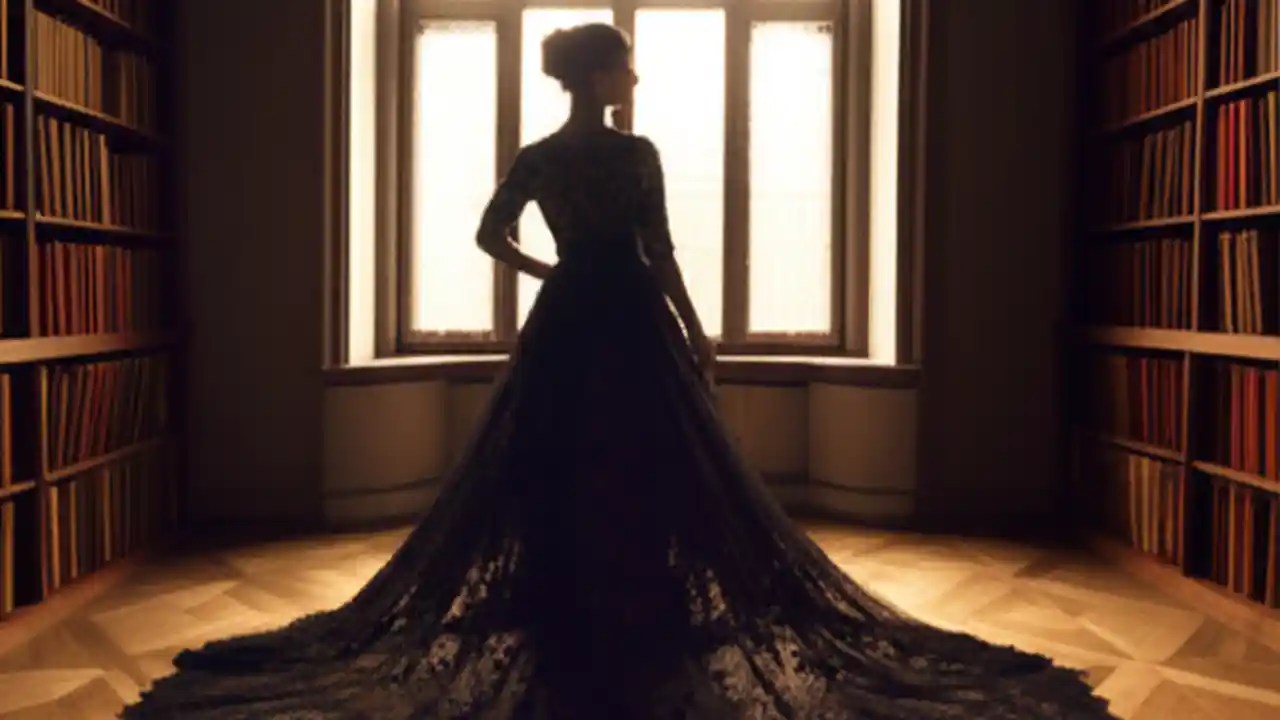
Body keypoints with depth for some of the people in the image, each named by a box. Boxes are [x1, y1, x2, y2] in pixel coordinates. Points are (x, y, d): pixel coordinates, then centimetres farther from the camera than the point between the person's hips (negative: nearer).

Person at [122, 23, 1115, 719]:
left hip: (562, 326, 5)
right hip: (630, 325, -5)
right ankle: (644, 625, 12)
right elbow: (660, 256, -12)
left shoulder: (537, 157, 4)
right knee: (649, 479, 5)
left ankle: (565, 628, 19)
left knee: (557, 479, 11)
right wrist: (698, 335, -4)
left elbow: (491, 234, 7)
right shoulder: (637, 152, -11)